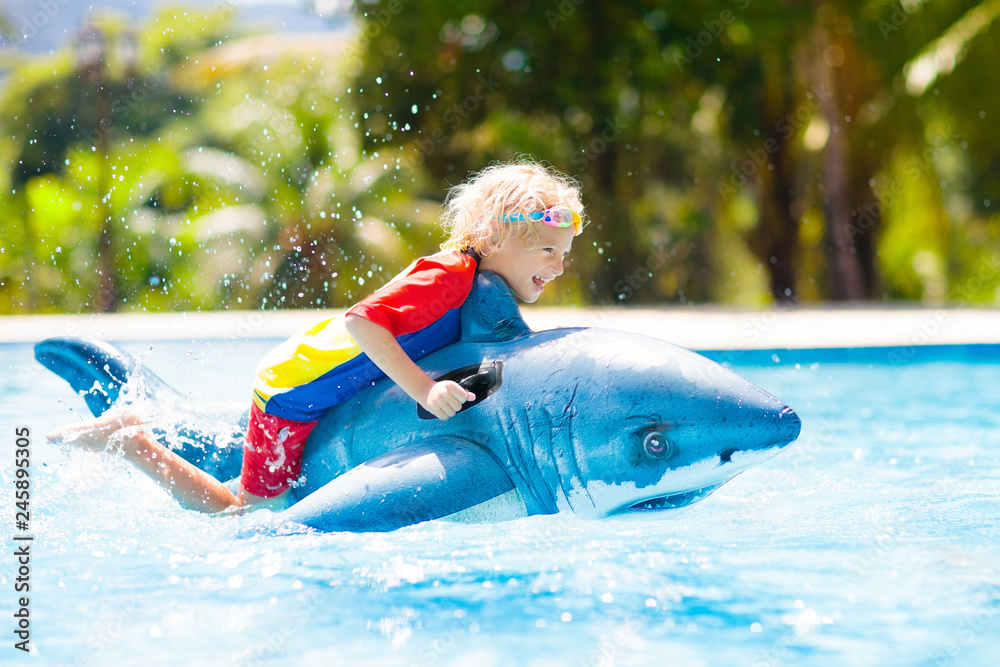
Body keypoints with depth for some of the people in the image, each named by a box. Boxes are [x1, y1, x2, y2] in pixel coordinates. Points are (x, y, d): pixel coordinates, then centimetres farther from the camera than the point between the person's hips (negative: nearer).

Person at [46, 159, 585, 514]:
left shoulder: (480, 283, 1)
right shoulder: (446, 277, -28)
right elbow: (362, 323, -39)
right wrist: (423, 389, -44)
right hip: (296, 394, -9)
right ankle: (132, 443, 9)